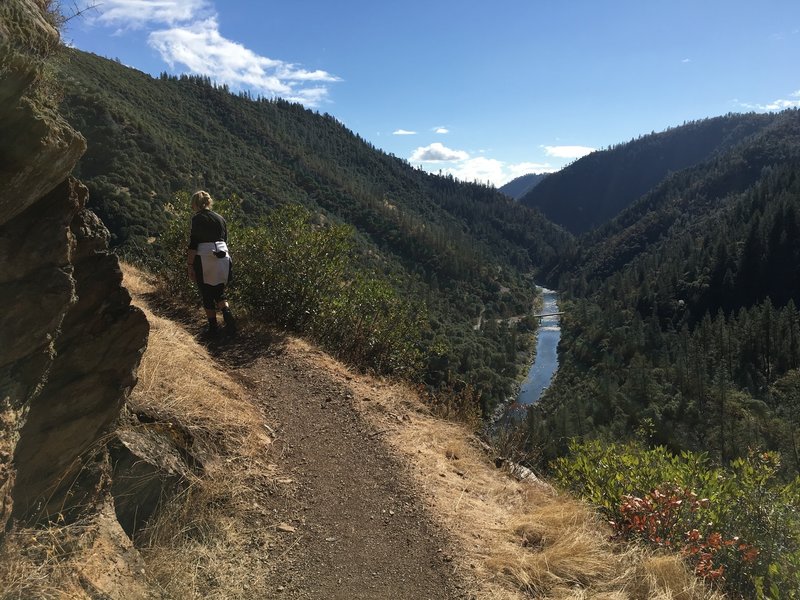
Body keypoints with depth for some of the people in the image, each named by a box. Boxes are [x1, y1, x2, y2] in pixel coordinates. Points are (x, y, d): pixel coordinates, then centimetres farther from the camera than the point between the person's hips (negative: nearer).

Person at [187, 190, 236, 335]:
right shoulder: (220, 218, 11)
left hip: (204, 260, -5)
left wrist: (190, 265, -8)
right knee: (219, 292, 16)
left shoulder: (197, 219, -6)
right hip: (223, 259, 5)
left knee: (207, 296, 7)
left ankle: (213, 327, 13)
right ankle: (229, 318, -4)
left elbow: (193, 244, -11)